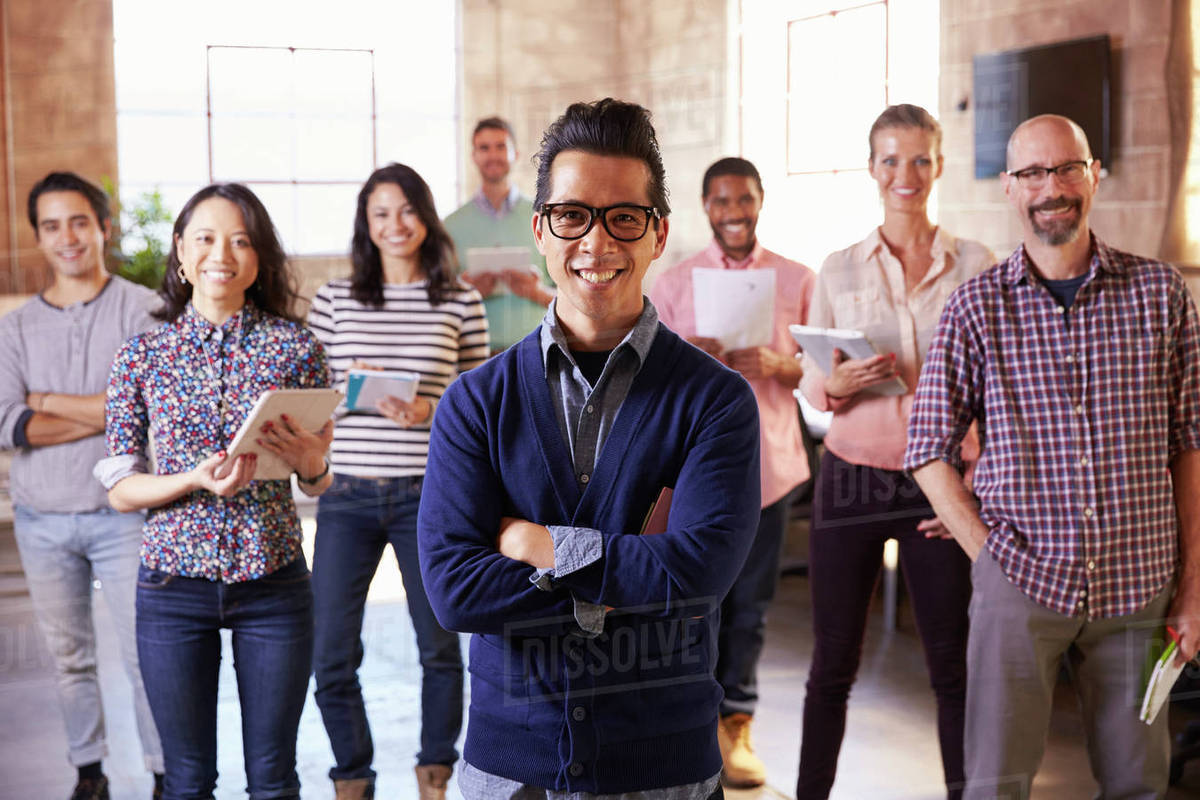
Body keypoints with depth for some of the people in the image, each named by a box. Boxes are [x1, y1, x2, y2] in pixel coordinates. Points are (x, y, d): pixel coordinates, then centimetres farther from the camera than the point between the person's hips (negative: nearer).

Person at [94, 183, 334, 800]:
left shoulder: (295, 348, 0)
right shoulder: (142, 356, 0)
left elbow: (318, 482, 6)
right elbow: (119, 488, 2)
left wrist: (309, 461, -17)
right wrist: (195, 480, -17)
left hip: (273, 583, 0)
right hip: (175, 585, 0)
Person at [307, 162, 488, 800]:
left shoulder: (462, 303, 3)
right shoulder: (334, 299, 5)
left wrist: (429, 412, -13)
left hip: (429, 496, 0)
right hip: (347, 495, 1)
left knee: (441, 647, 9)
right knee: (332, 657, 3)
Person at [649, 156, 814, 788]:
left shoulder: (797, 280, 6)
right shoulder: (673, 283, 5)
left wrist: (776, 365, -13)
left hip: (769, 460, 1)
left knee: (751, 603, 7)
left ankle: (735, 724, 21)